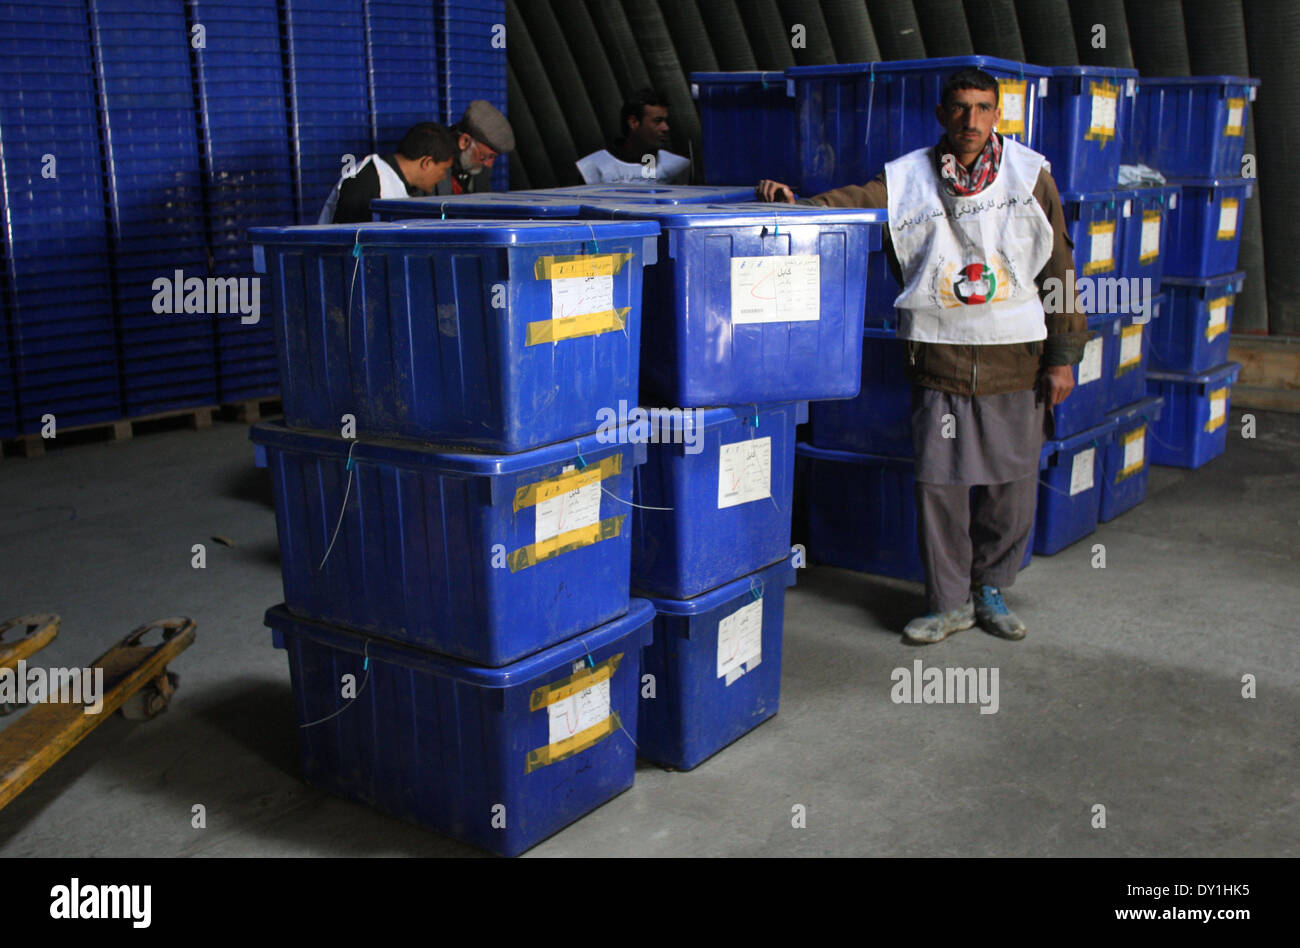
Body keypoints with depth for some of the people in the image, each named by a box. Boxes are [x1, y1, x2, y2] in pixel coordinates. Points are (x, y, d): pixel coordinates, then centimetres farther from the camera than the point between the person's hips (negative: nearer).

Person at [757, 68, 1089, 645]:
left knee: (1011, 486, 7)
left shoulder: (1030, 176, 2)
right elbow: (844, 207, -5)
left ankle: (991, 590, 27)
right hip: (941, 357, 0)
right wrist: (791, 206, -26)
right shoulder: (907, 180, 2)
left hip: (1017, 358, 1)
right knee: (939, 483, 1)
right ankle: (950, 603, 17)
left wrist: (1062, 355, 0)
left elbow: (1058, 269, 3)